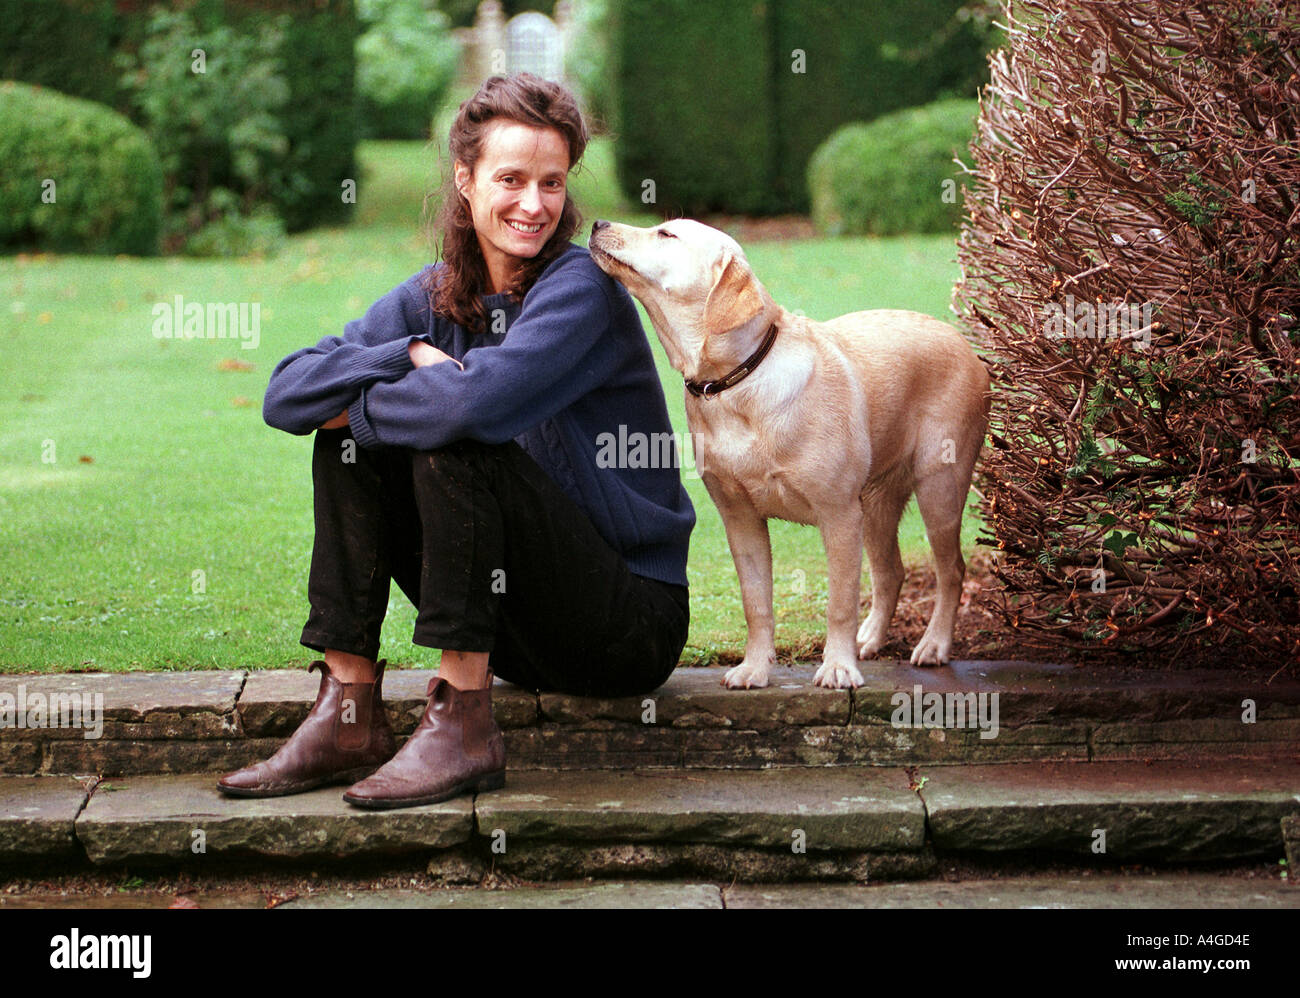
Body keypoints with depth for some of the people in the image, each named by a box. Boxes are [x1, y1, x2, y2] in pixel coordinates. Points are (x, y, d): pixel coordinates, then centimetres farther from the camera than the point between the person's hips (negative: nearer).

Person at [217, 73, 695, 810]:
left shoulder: (582, 285, -14)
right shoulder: (438, 297, 5)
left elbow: (480, 398, -33)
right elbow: (288, 393, -3)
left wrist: (359, 407, -15)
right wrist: (411, 357, -18)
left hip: (634, 624, -7)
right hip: (523, 628, 7)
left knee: (455, 444, -26)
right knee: (352, 443, -5)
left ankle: (464, 729, -23)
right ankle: (348, 718, -8)